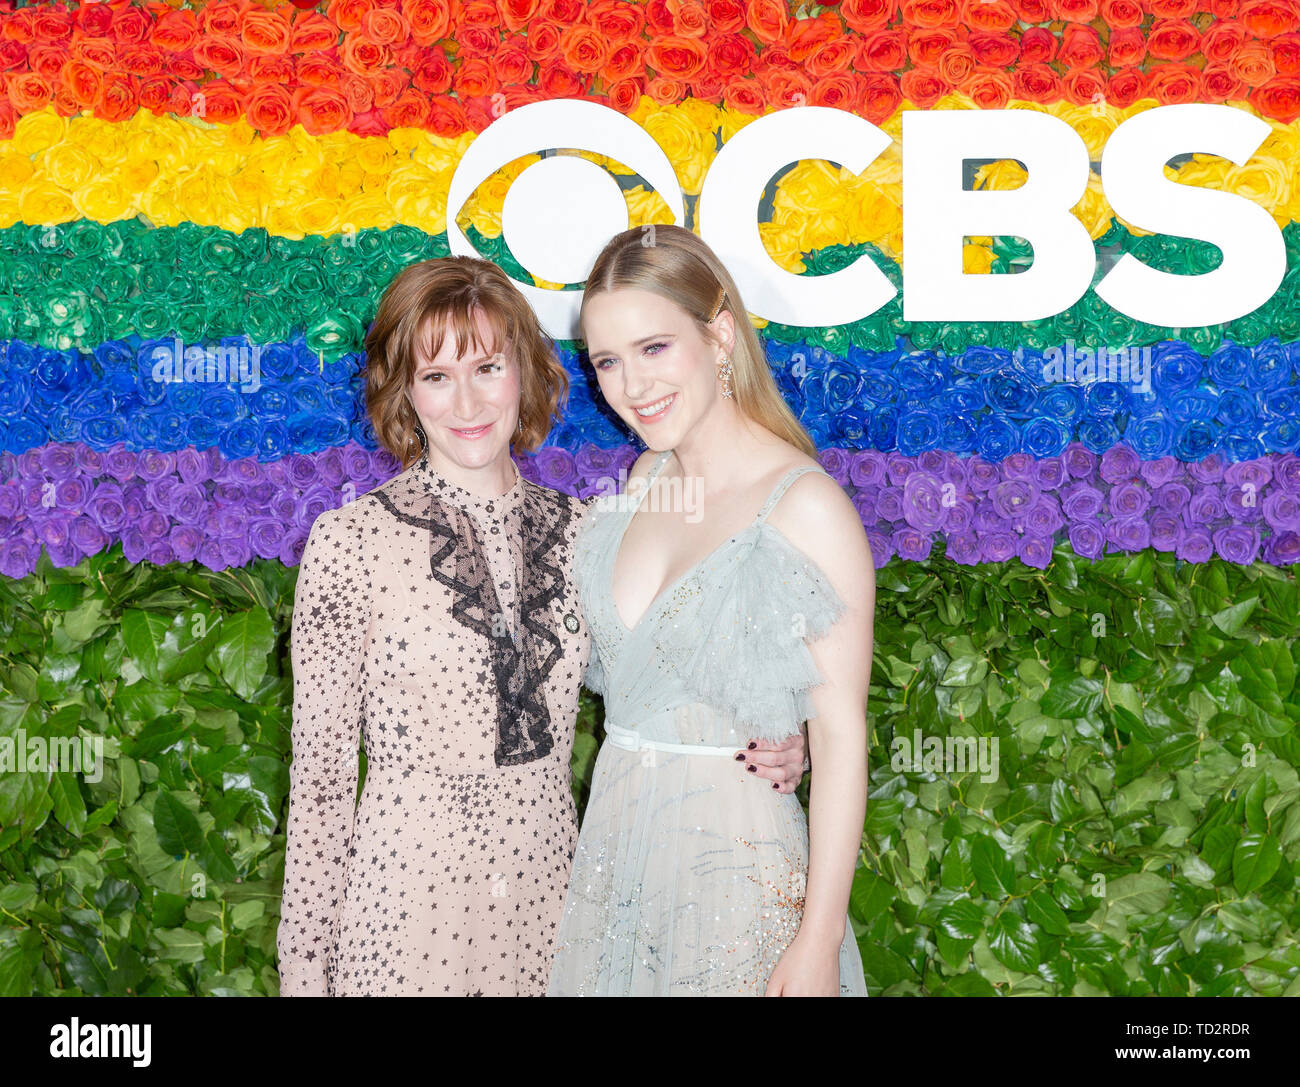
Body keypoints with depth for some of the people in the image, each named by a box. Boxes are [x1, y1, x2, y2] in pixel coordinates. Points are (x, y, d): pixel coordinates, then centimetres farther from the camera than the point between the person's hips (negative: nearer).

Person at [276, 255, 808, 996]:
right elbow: (322, 770, -6)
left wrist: (773, 755, -8)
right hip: (404, 907, -3)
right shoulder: (351, 542, -8)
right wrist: (306, 966, -6)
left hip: (548, 901, 4)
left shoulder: (578, 531, 4)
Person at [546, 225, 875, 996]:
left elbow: (841, 737, -14)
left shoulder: (806, 506, -14)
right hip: (611, 845, 6)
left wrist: (819, 938, -15)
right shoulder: (646, 479, 6)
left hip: (737, 864, -6)